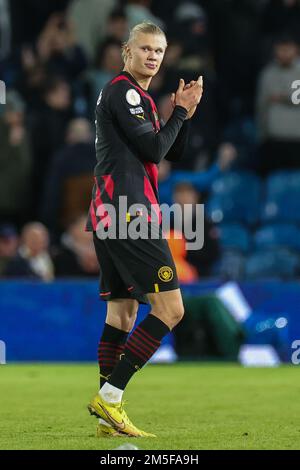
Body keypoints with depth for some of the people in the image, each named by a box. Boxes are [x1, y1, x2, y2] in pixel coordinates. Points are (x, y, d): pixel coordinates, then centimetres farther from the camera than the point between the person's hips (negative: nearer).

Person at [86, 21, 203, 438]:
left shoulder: (140, 97, 23)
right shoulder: (123, 91, -9)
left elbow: (174, 153, 22)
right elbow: (154, 150, -14)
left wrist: (185, 114, 8)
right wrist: (181, 111, -2)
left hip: (112, 217, 11)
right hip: (130, 214, -11)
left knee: (123, 311, 11)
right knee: (170, 309, -12)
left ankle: (109, 416, 12)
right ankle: (110, 395, -14)